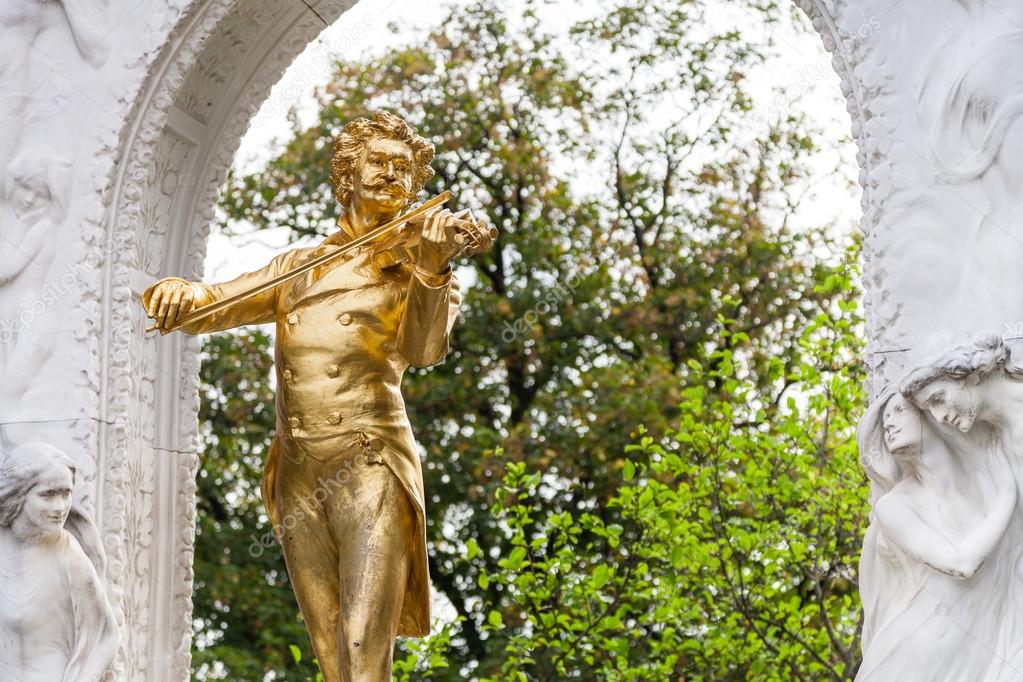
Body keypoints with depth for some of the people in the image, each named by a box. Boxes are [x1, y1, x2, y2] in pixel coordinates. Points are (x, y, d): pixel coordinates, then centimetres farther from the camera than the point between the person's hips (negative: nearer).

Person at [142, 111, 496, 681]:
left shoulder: (412, 270, 7)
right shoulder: (298, 268, 21)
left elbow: (424, 350, -12)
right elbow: (215, 304, 12)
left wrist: (433, 271, -31)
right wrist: (180, 291, -13)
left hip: (369, 467, -5)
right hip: (297, 476, 5)